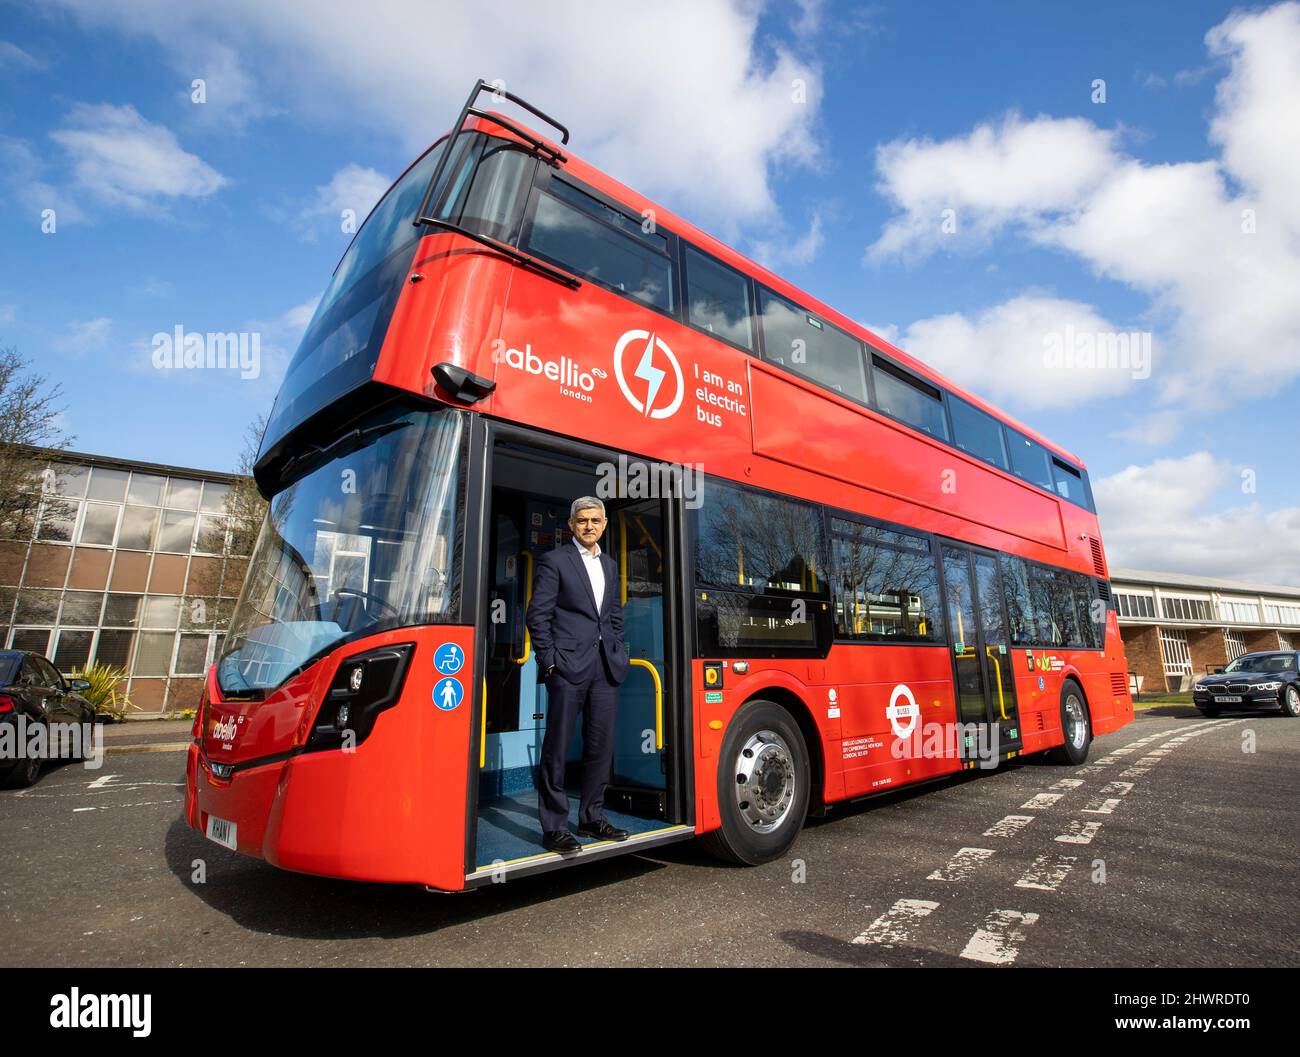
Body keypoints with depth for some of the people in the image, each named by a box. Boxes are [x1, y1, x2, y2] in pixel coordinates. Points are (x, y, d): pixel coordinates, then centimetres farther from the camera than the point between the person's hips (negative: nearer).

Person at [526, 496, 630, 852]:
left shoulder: (609, 565, 18)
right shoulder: (554, 561, 0)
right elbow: (537, 615, -4)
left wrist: (618, 653, 11)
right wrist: (549, 660, -9)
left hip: (606, 666, 6)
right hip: (568, 665, -6)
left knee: (601, 745, 11)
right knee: (556, 748, 1)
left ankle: (592, 817, 25)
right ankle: (554, 827, 12)